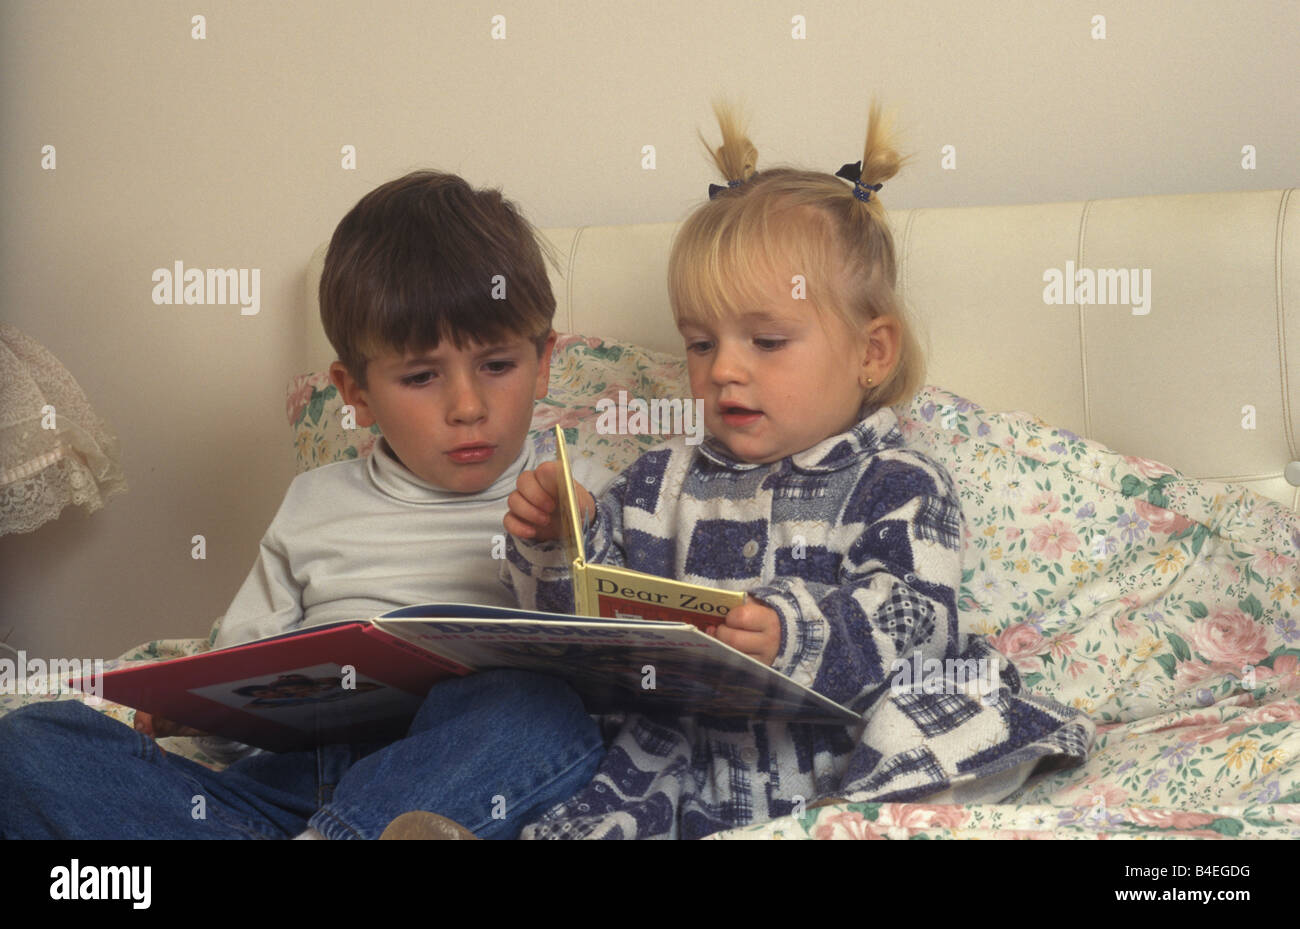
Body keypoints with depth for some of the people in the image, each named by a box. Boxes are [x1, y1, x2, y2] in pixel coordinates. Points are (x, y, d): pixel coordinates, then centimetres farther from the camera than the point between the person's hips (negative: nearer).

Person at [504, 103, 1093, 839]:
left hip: (846, 763, -3)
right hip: (691, 765, 4)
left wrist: (797, 635, -30)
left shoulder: (896, 487, 4)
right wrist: (559, 544, -2)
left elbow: (904, 624, -12)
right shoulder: (665, 485, 19)